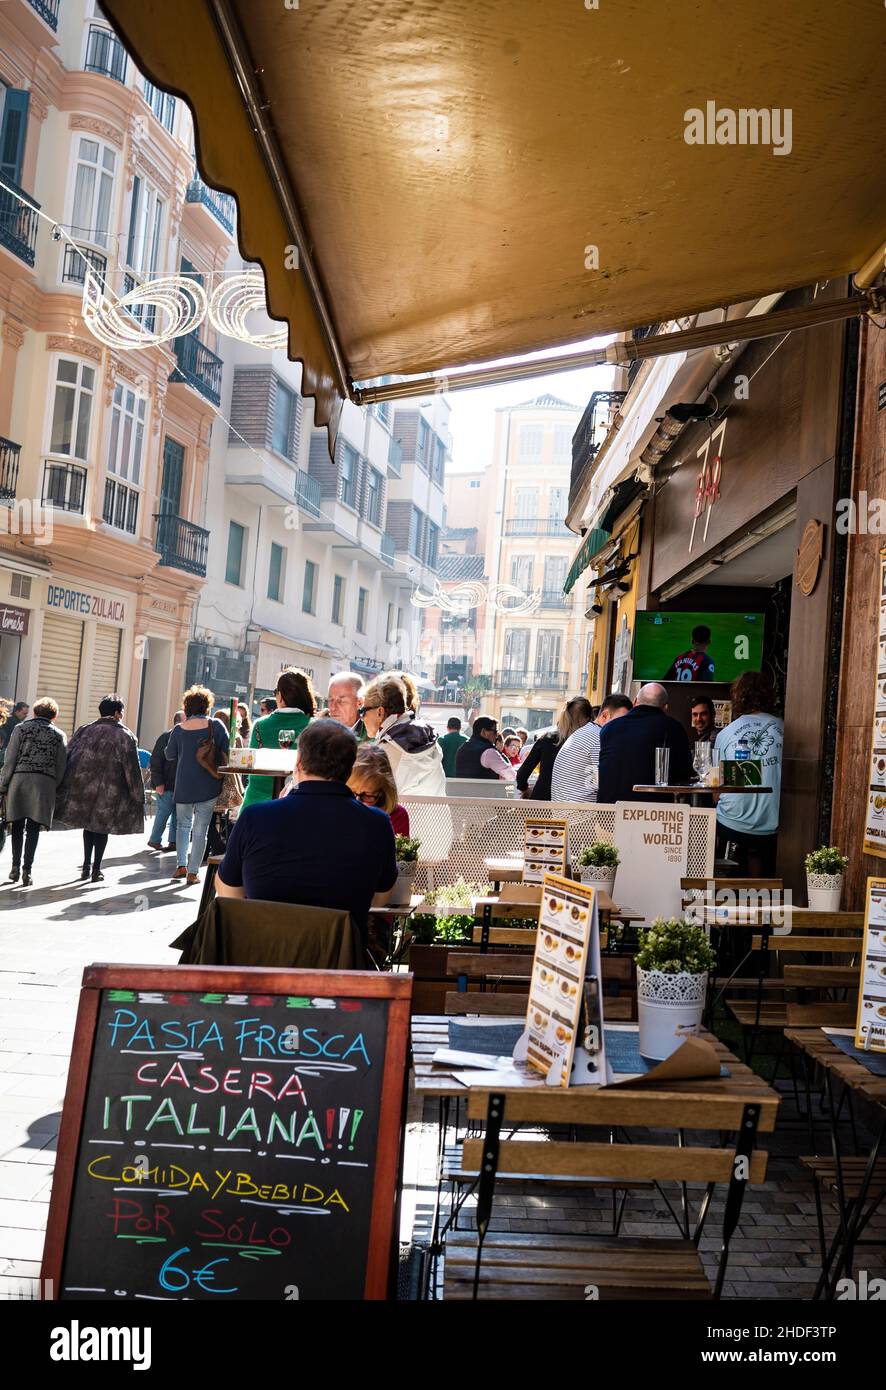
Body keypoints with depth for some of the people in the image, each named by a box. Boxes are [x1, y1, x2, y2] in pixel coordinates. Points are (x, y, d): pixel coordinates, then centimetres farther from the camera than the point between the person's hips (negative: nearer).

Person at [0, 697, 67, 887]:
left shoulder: (21, 728, 6)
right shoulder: (59, 735, 9)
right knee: (33, 828, 4)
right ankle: (27, 870, 1)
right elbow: (61, 767, 7)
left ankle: (16, 865, 11)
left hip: (19, 779, 0)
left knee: (17, 825, 14)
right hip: (45, 783, 0)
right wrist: (54, 790, 14)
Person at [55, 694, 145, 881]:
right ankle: (96, 869, 8)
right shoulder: (124, 735, -5)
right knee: (102, 826, 8)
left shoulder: (85, 730, 6)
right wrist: (138, 795, -2)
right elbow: (132, 768, -7)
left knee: (88, 825, 18)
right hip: (109, 789, -3)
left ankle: (86, 866, 16)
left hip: (82, 785, 3)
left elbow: (68, 756, 6)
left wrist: (62, 786, 11)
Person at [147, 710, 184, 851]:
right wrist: (158, 783, -16)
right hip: (166, 785, -6)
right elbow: (155, 760, -12)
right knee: (163, 813, -2)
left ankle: (173, 841, 15)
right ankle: (154, 840, 12)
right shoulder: (166, 736, -9)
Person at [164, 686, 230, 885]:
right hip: (208, 786, -1)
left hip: (184, 785, 1)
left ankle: (181, 864, 7)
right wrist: (221, 771, 12)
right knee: (201, 829, 5)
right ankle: (193, 871, 6)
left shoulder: (179, 729, -2)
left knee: (183, 824, 18)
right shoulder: (216, 725, -7)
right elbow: (227, 750, -5)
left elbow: (169, 755, 8)